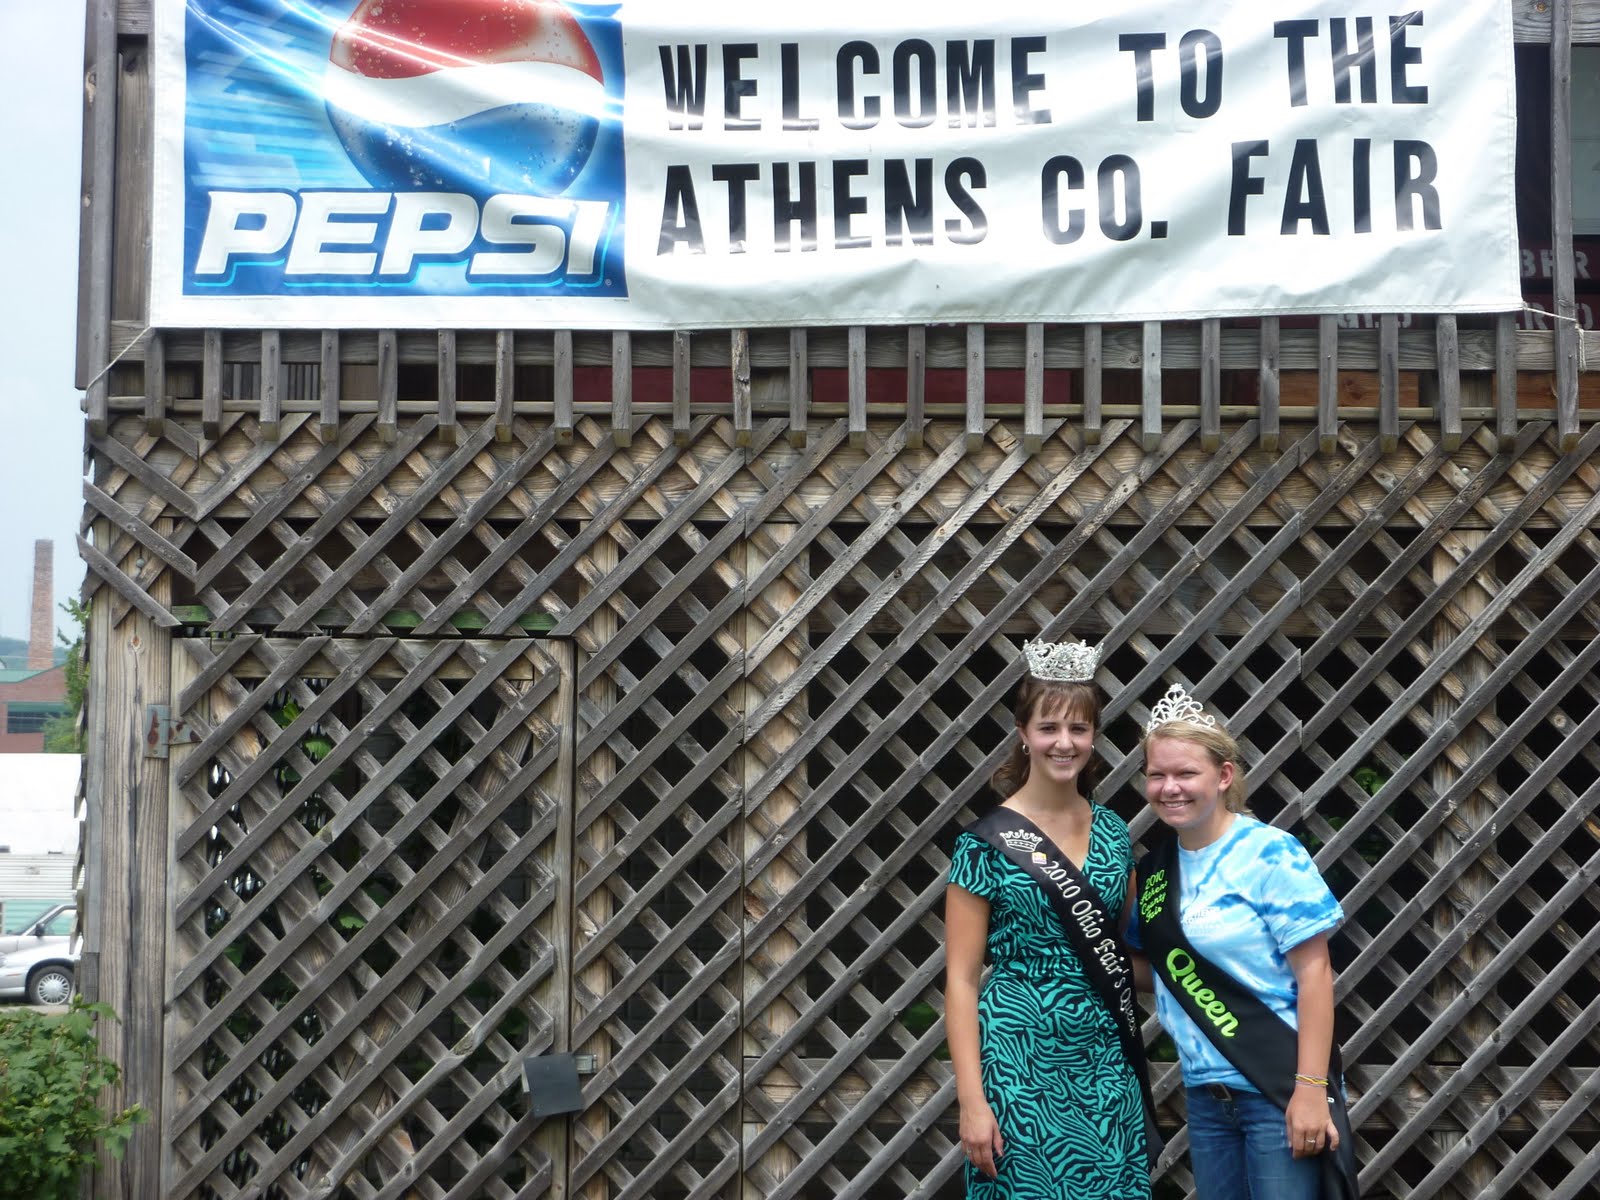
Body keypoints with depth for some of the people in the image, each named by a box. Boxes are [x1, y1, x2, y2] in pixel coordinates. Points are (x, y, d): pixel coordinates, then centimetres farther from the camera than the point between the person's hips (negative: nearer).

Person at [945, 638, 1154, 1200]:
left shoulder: (1113, 832, 7)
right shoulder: (987, 841, -8)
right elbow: (961, 979, -9)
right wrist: (972, 1101, -14)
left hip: (1108, 1060, 5)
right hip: (1023, 1058, -5)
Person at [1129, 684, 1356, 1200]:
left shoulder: (1271, 855, -10)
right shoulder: (1155, 868, 6)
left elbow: (1313, 971, -13)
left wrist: (1311, 1088, -18)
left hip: (1279, 1089, -6)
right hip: (1205, 1094, 6)